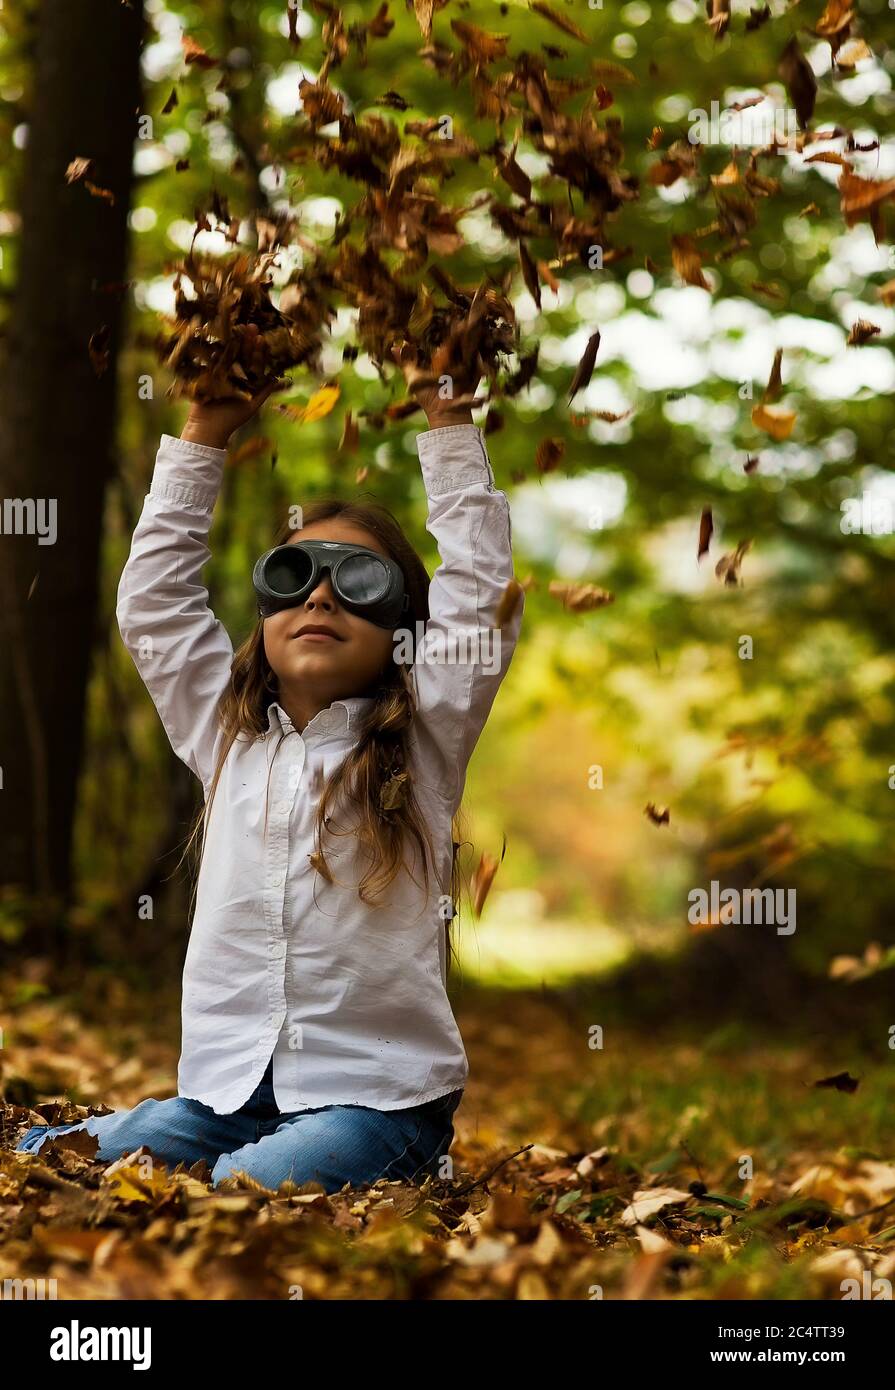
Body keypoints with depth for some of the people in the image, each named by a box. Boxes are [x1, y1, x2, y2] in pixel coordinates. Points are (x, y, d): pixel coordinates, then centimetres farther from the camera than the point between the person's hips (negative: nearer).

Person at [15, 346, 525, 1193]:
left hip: (373, 1093, -3)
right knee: (45, 1161, -19)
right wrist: (204, 436, 15)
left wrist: (445, 418, 1)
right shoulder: (225, 733, 15)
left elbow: (476, 595, -1)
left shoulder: (423, 741, 5)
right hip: (223, 1091, 3)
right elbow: (151, 599, 16)